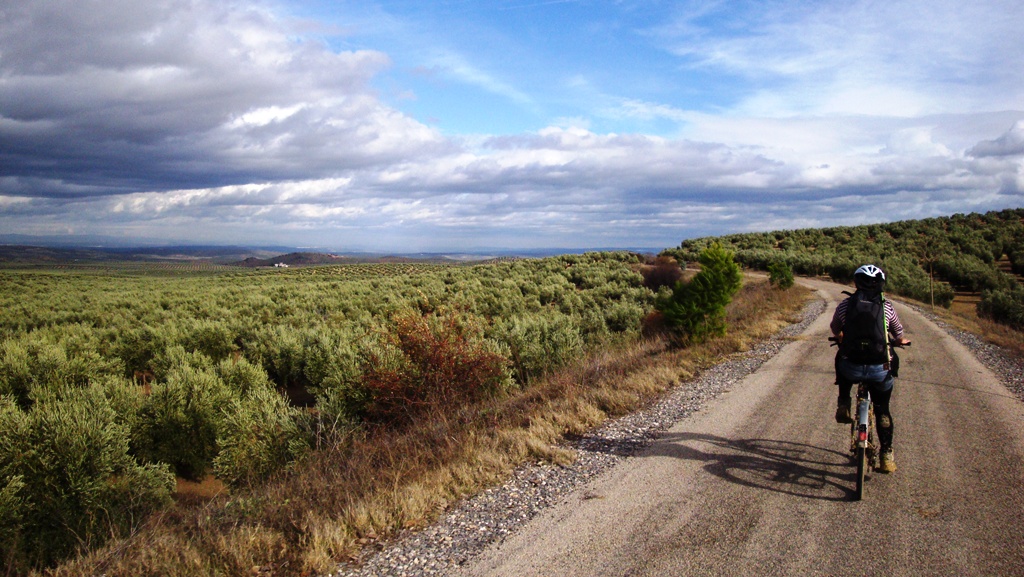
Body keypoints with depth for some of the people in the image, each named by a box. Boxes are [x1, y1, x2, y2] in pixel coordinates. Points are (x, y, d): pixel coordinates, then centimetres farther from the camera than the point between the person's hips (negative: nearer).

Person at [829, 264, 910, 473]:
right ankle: (886, 456, 20)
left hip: (851, 369, 0)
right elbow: (899, 336, 23)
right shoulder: (886, 307, 5)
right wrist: (900, 342, 47)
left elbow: (835, 330, 24)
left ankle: (843, 404, 24)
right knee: (882, 410, 21)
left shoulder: (845, 304, 5)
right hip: (880, 369, 0)